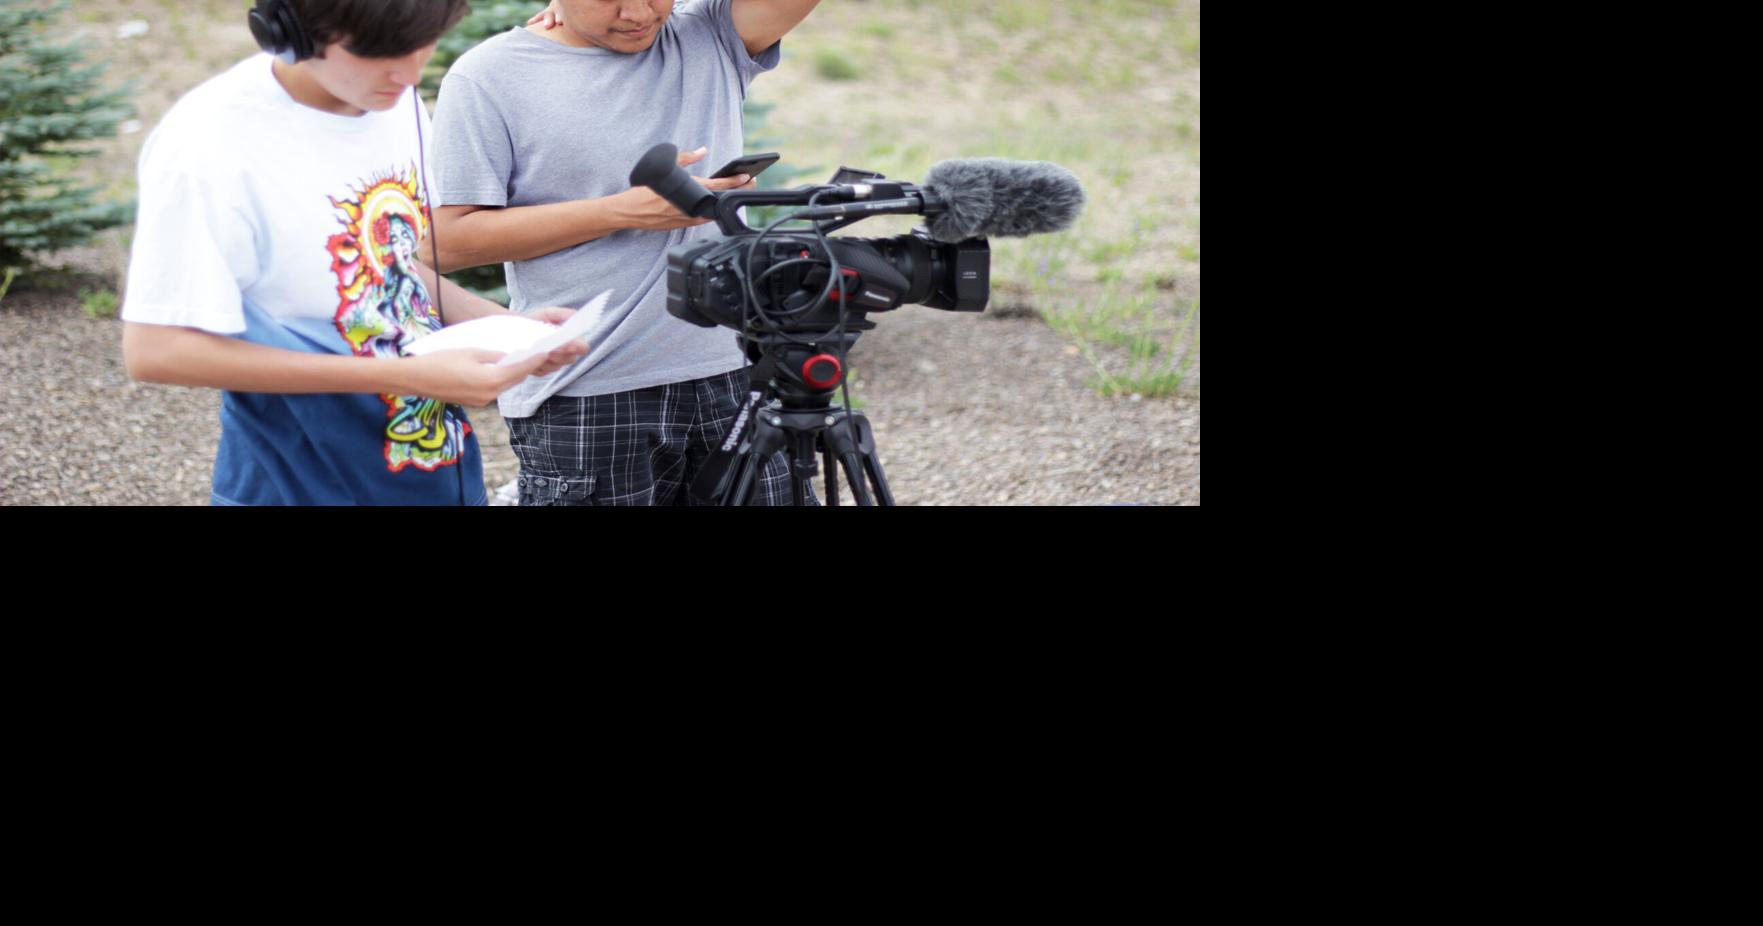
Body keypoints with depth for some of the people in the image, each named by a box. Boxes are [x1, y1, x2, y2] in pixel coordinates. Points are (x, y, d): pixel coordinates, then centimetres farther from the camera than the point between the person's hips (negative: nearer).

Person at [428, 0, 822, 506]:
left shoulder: (713, 40, 8)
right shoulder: (489, 76, -2)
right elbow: (448, 241, -7)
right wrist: (625, 210, -13)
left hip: (732, 377, 3)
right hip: (585, 401, -3)